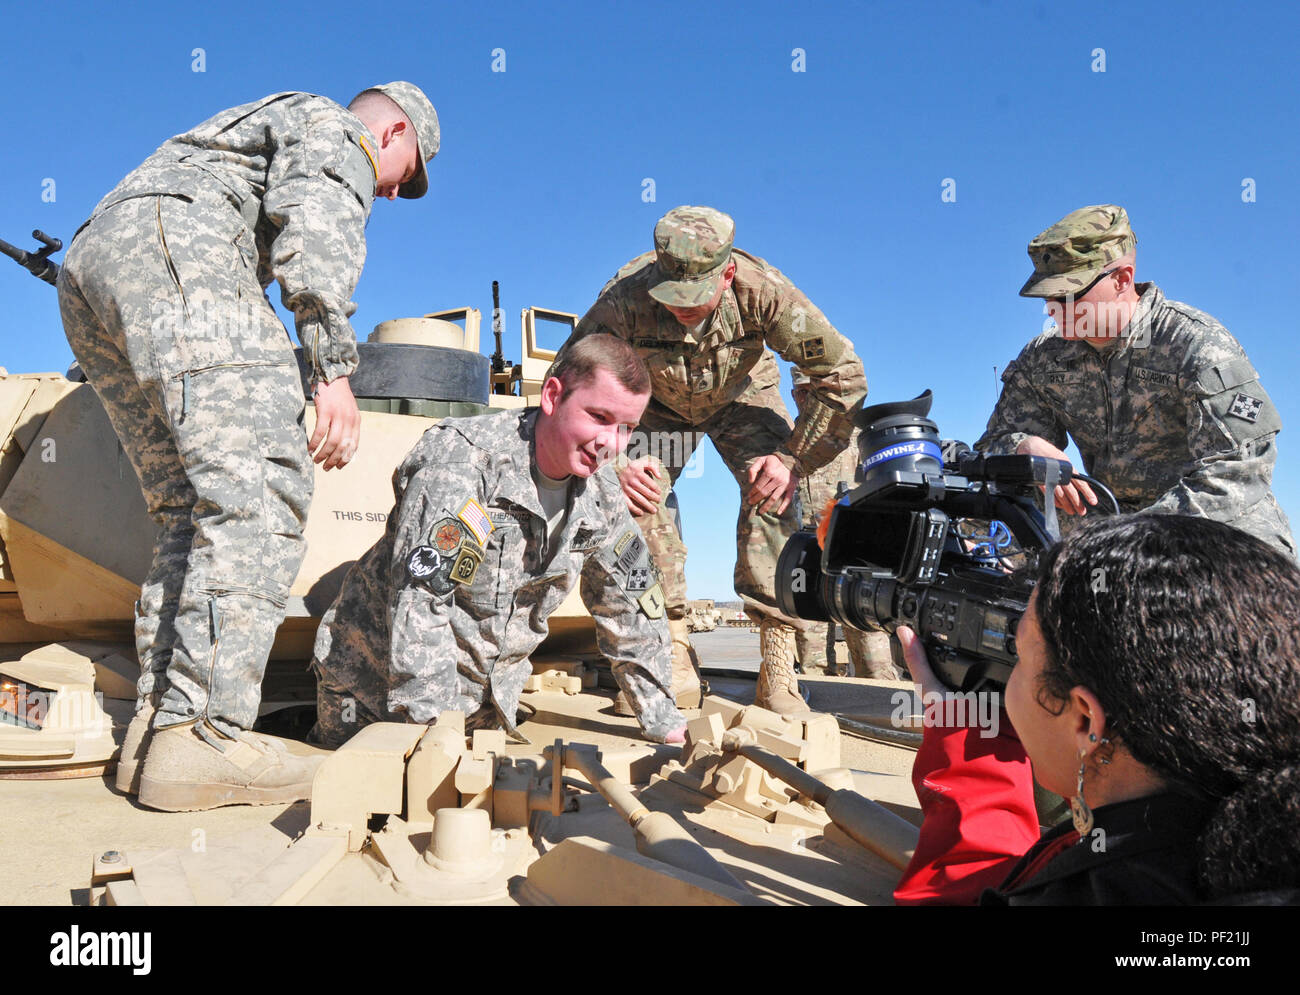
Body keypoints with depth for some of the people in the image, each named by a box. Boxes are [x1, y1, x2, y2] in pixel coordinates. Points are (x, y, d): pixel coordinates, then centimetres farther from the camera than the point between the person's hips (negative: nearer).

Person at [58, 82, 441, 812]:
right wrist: (334, 370, -18)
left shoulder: (265, 123, 41)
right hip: (173, 248, -10)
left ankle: (160, 724, 0)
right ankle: (203, 738, -27)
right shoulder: (336, 131, 12)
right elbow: (312, 226, -10)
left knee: (195, 505, 7)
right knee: (260, 488, -19)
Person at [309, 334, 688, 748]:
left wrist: (664, 724, 8)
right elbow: (419, 602, -32)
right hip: (376, 687, -5)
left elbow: (633, 609, 7)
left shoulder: (602, 492, -6)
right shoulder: (462, 459, -27)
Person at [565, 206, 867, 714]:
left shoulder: (762, 290, -37)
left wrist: (794, 459, -32)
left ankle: (778, 665, -21)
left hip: (742, 393, -1)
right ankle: (673, 648, -7)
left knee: (771, 491, -24)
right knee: (635, 493, -21)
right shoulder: (625, 297, -36)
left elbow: (844, 375, -28)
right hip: (659, 400, 1)